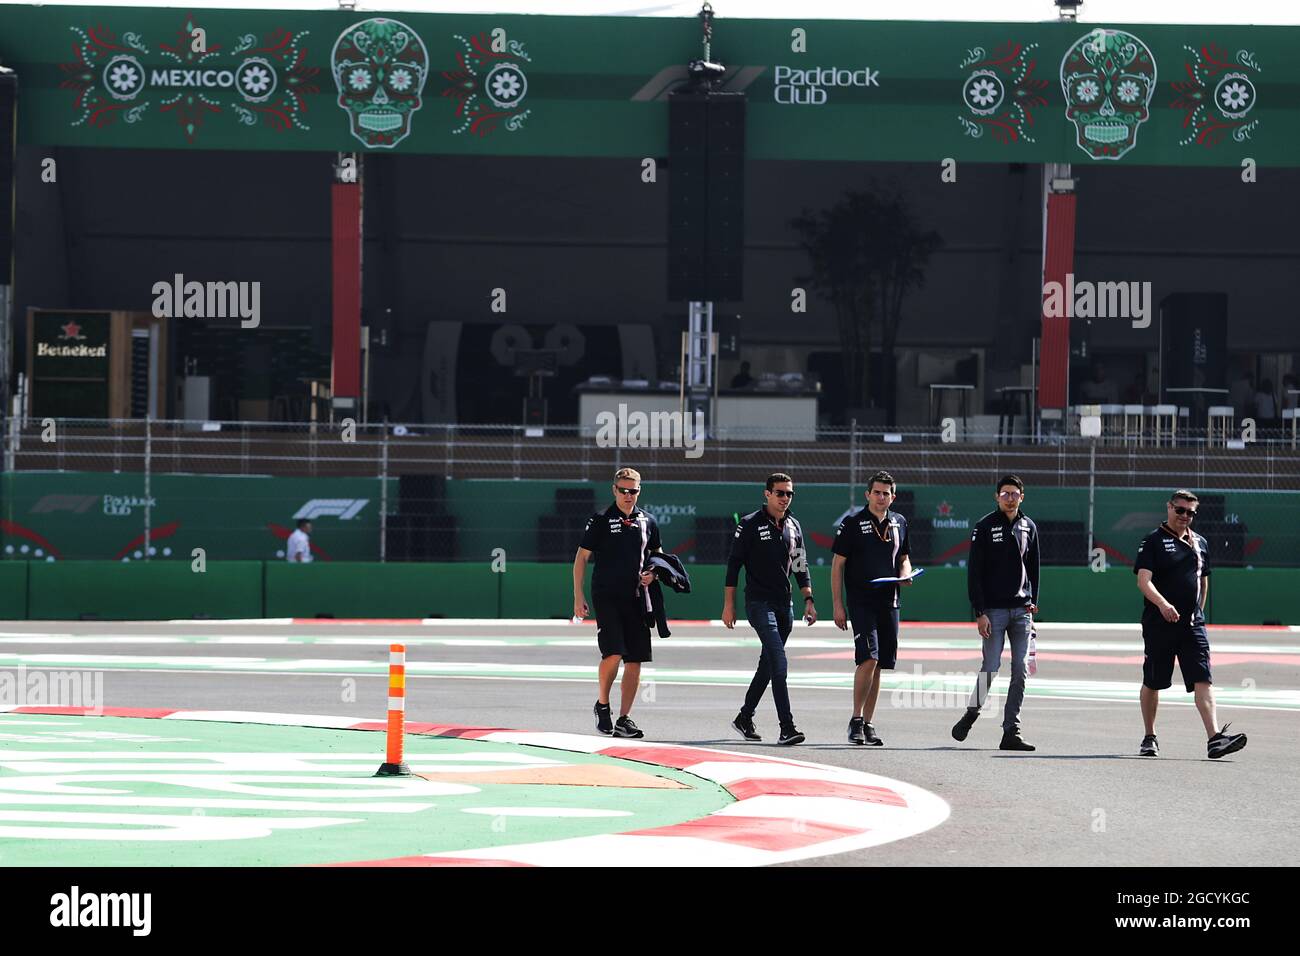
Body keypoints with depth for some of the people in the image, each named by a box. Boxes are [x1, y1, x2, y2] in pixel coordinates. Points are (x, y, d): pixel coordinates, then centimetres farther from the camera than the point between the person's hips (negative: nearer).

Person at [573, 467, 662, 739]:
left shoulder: (647, 521, 10)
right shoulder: (600, 520, -2)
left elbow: (657, 553, 25)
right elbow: (581, 557, 0)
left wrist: (653, 573, 2)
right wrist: (578, 597, -6)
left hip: (635, 599, 4)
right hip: (606, 596, -4)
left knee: (635, 660, 1)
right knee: (613, 653, -16)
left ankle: (624, 719, 7)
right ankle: (602, 706, 7)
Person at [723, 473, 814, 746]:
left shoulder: (793, 527, 13)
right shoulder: (750, 525, -5)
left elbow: (800, 567, 19)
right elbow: (733, 564, -3)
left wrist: (808, 600, 10)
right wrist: (729, 605, -6)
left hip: (785, 605, 7)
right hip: (759, 603, -7)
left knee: (768, 665, 12)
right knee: (779, 663, -17)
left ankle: (744, 718, 27)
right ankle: (787, 728, -22)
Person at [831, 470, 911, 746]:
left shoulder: (899, 523, 12)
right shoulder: (852, 523, -3)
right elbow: (837, 564, -2)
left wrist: (905, 575, 0)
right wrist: (838, 605, -7)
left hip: (888, 602, 5)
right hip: (861, 601, -5)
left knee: (879, 664, 6)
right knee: (868, 658, -17)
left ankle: (868, 724, 14)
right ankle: (856, 721, -7)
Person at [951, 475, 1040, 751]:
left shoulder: (1029, 527, 13)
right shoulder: (984, 527, -2)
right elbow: (974, 572, -5)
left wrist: (1033, 603, 10)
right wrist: (979, 613, -11)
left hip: (1021, 611, 4)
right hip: (994, 610, -4)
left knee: (1020, 671, -1)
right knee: (990, 667, -9)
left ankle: (1011, 733, 1)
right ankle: (971, 713, 14)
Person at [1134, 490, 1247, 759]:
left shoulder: (1200, 543, 14)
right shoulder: (1153, 541, -2)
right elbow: (1143, 580, -15)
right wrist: (1162, 604, -31)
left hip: (1192, 626, 3)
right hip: (1158, 625, -3)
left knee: (1203, 680, -11)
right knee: (1153, 682, 8)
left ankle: (1215, 739, -22)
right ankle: (1150, 738, 24)